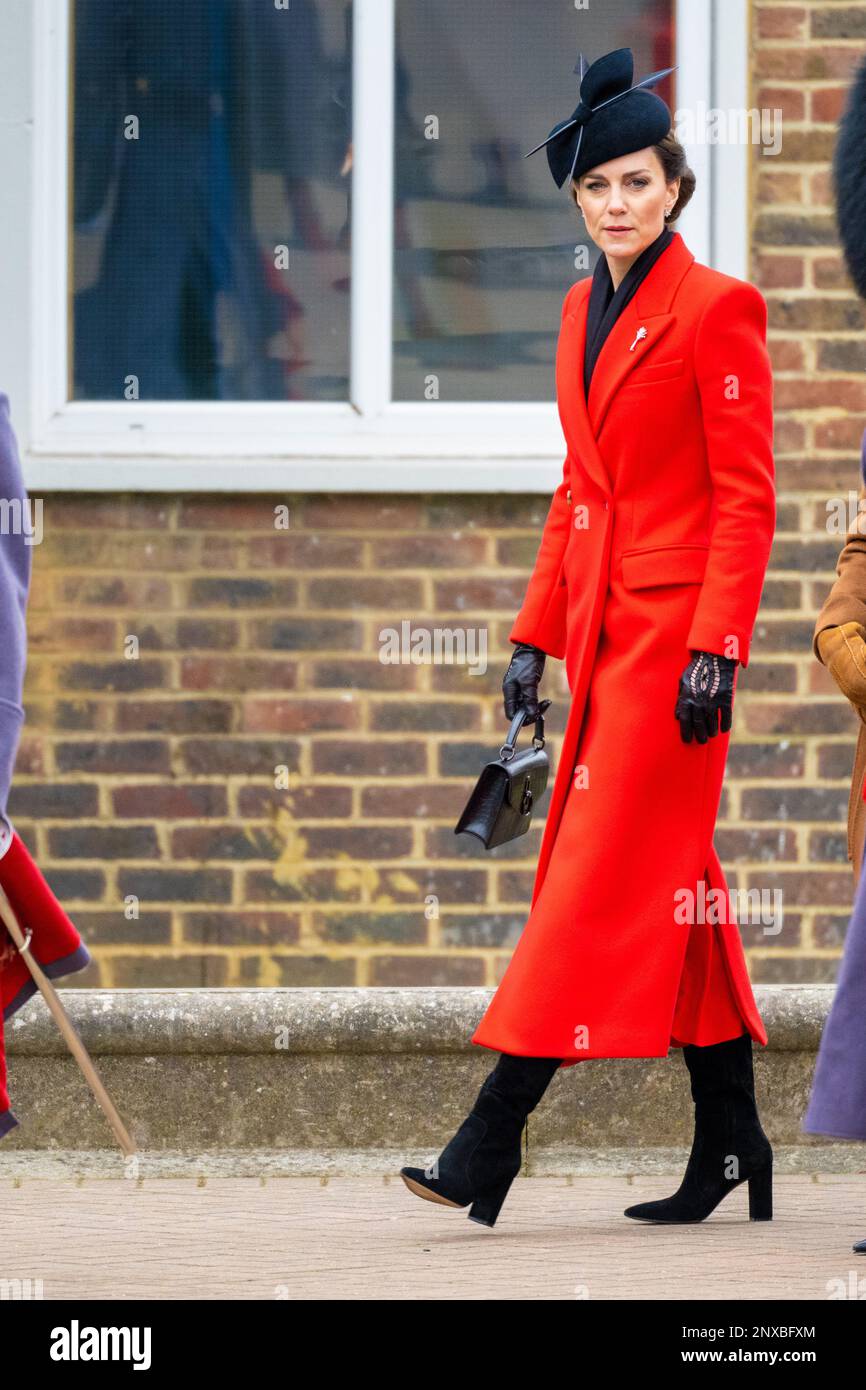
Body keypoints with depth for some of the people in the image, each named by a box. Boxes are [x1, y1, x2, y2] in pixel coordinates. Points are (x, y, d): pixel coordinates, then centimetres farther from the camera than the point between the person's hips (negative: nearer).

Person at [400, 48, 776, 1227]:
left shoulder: (716, 310, -9)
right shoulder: (583, 311, 14)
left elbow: (747, 499, -11)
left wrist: (716, 649, -18)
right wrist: (536, 634, 15)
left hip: (673, 632, -8)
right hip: (604, 632, 8)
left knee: (603, 877, -8)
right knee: (676, 885, 10)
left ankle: (492, 1140, -12)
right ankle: (732, 1142, 15)